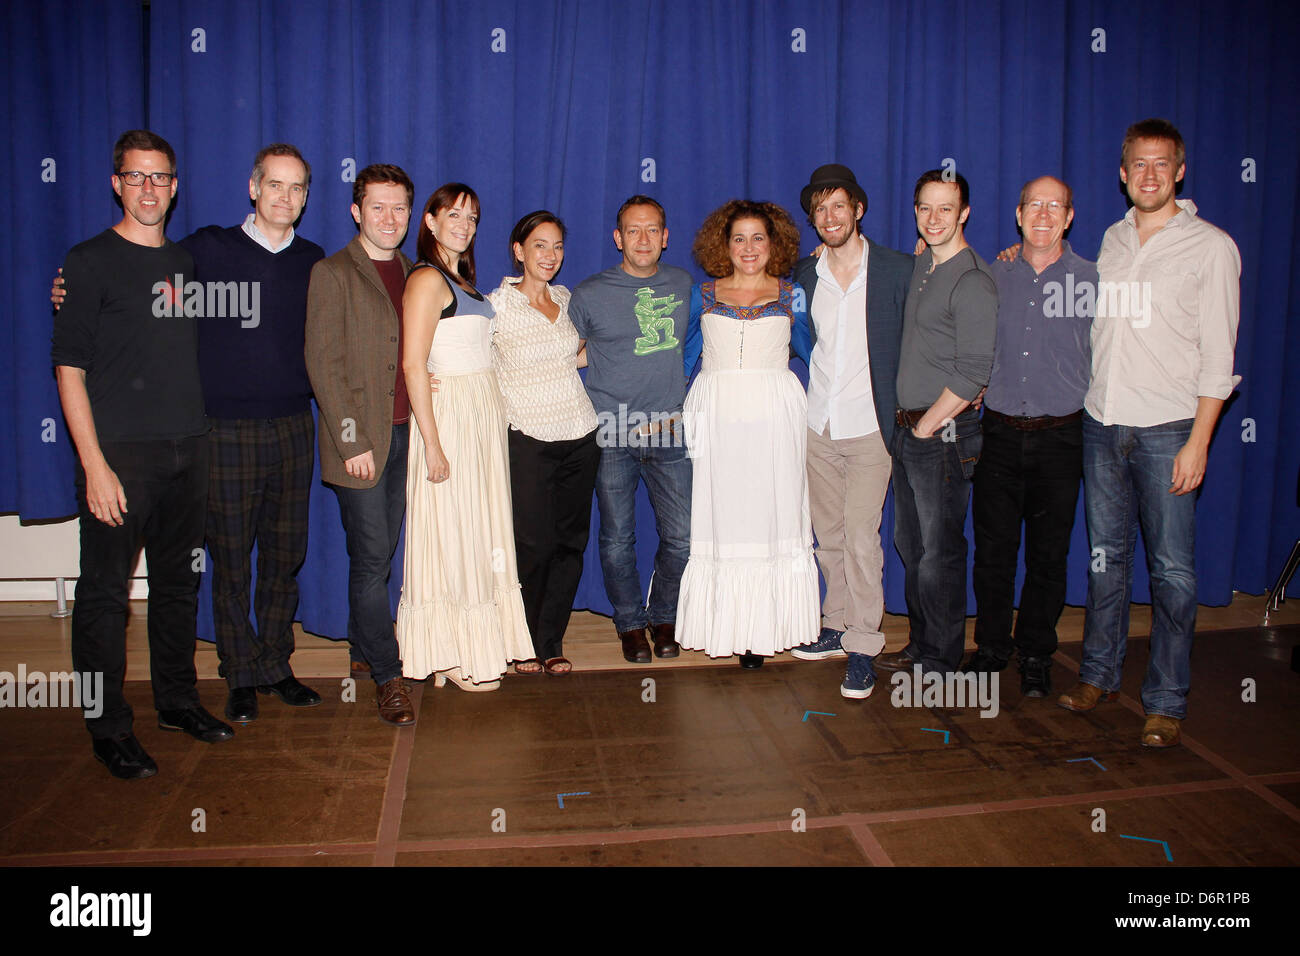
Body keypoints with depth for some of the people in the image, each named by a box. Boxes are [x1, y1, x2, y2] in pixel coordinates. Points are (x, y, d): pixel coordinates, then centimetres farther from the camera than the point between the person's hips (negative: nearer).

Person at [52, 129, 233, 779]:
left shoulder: (186, 262, 13)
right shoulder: (90, 262, -4)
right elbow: (70, 368, -8)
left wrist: (197, 439, 11)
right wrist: (94, 465, -16)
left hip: (187, 451, 6)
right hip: (120, 454, -5)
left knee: (179, 582, 14)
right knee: (104, 592, 1)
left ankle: (177, 701, 28)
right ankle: (108, 730, 12)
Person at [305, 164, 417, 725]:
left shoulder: (412, 274, 14)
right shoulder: (333, 273, -6)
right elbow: (323, 363, -11)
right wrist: (352, 440, -15)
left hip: (406, 432, 6)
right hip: (360, 438, -6)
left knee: (380, 554, 13)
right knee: (372, 558, -2)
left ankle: (362, 646, 30)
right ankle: (387, 674, 8)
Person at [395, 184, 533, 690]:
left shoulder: (462, 279, 17)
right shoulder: (427, 279, -10)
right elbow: (413, 365, -16)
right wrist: (432, 444, -20)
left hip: (484, 414, 9)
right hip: (449, 412, -9)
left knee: (479, 530, 11)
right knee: (450, 534, -2)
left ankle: (477, 644, 20)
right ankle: (452, 657, 8)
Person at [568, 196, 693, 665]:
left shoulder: (683, 284, 9)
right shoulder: (589, 294, 0)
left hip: (668, 431, 2)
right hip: (612, 435, -2)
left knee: (681, 537, 1)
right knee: (617, 538, 4)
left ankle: (663, 617, 24)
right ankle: (630, 623, 24)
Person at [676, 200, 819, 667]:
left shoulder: (790, 296, 9)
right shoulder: (704, 295, 12)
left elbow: (812, 356, 13)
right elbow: (686, 359, 14)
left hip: (773, 416, -1)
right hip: (716, 414, 1)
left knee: (770, 514, -1)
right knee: (718, 515, 1)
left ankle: (761, 629, 6)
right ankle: (723, 622, 11)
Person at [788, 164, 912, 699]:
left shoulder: (898, 271, -3)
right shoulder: (803, 275, 8)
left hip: (868, 428, -4)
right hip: (816, 426, 4)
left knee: (861, 538, -6)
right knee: (827, 534, 12)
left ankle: (864, 646, 5)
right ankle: (836, 627, 26)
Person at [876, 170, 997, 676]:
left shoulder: (972, 281, -14)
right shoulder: (919, 266, 13)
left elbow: (972, 374, -18)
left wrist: (927, 426, -12)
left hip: (943, 435, -8)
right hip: (908, 429, 8)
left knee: (939, 553, 0)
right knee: (910, 545, 15)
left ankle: (940, 663, 14)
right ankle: (920, 646, 28)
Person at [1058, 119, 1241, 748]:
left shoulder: (1211, 247, -1)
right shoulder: (1112, 239, 13)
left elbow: (1218, 355, -5)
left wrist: (1198, 442, -11)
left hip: (1166, 429, -4)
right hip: (1101, 420, 4)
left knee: (1172, 569, -2)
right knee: (1106, 555, 11)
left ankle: (1166, 701, 8)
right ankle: (1100, 674, 23)